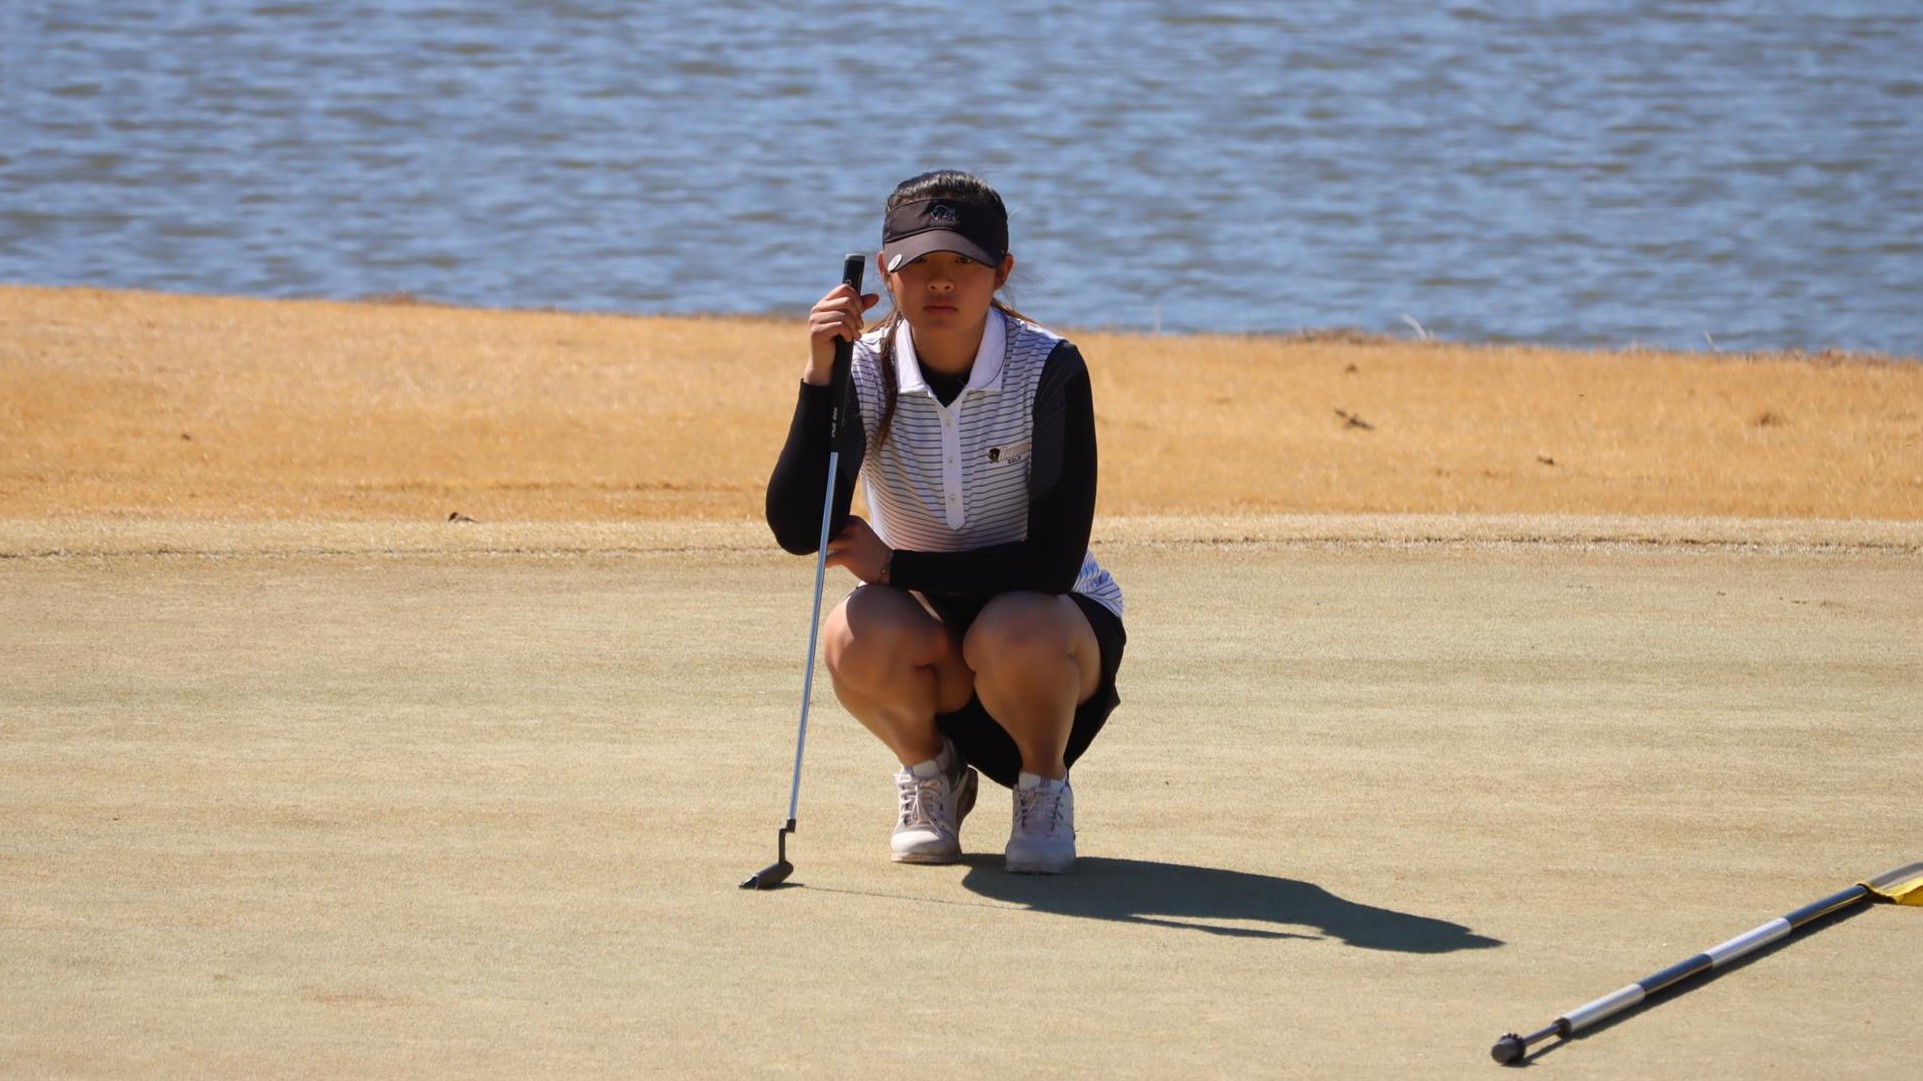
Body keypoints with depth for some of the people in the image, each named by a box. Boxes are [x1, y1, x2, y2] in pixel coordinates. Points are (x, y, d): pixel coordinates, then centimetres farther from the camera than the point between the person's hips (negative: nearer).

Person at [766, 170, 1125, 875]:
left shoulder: (1048, 369, -18)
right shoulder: (866, 372, -11)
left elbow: (1053, 561, -24)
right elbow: (799, 530, -25)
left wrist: (894, 564, -22)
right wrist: (820, 378, -33)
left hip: (1058, 618, -2)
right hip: (929, 627, 2)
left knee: (1011, 636, -37)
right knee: (858, 636, -32)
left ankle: (1044, 786, -3)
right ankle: (931, 775, 2)